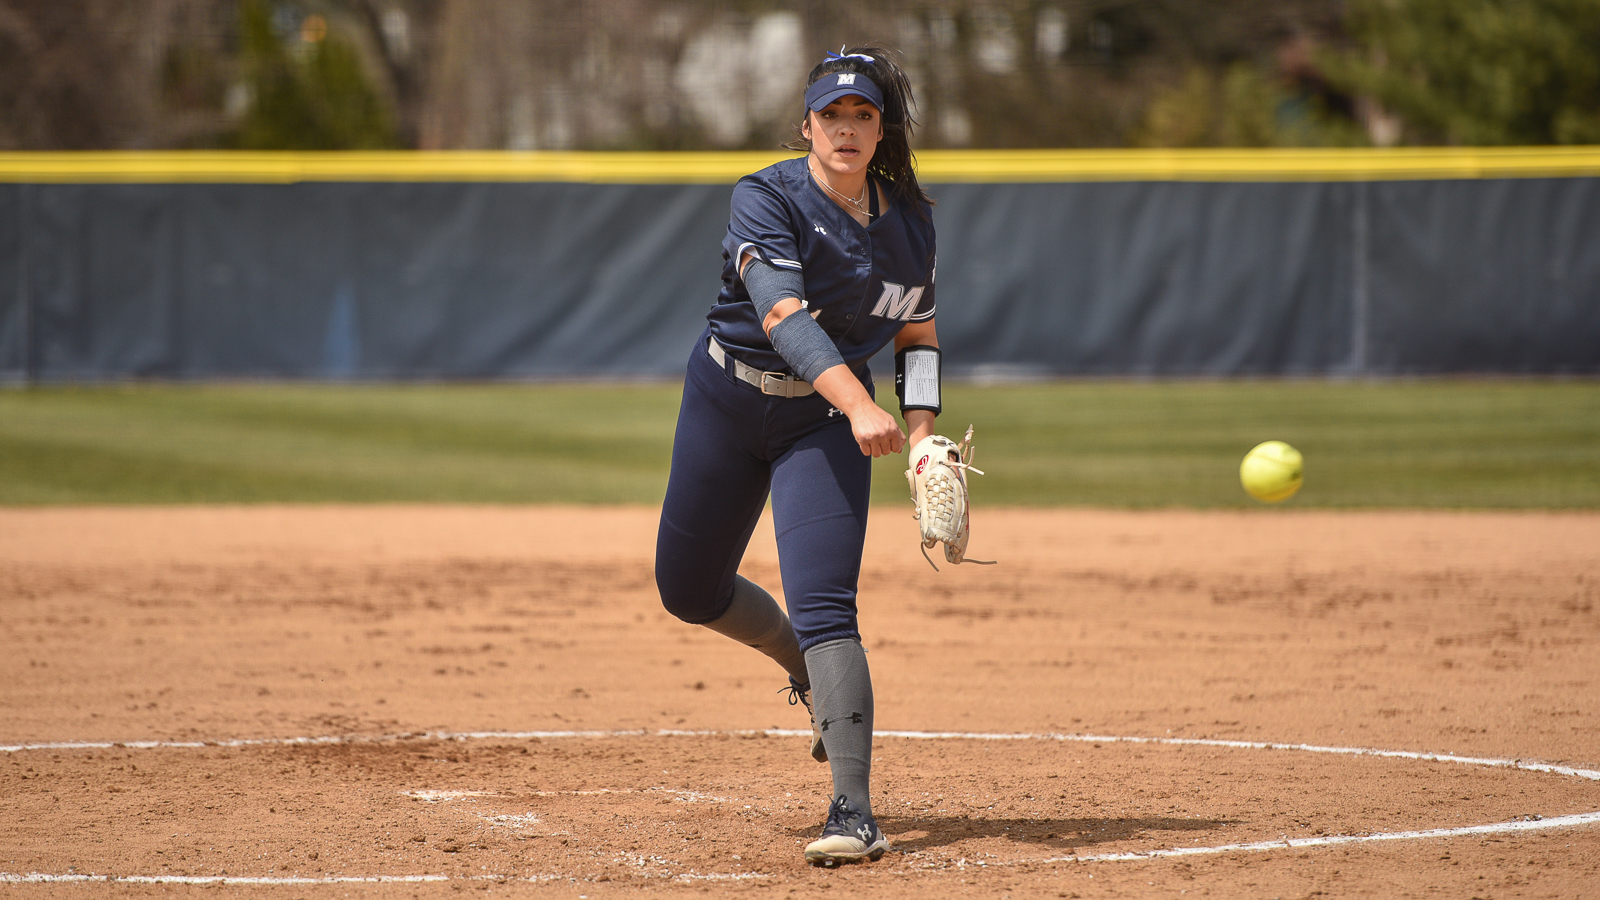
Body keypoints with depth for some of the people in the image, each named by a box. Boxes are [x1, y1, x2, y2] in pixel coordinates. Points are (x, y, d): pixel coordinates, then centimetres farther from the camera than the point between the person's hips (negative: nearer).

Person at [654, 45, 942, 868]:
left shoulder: (908, 220, -2)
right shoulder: (768, 199, -17)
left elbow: (917, 336, 10)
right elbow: (782, 315, -31)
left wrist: (921, 431, -8)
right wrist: (860, 405, -45)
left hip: (825, 424, 0)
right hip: (728, 400, 0)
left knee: (823, 608, -16)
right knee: (688, 591, 12)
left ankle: (853, 814, -22)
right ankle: (810, 672, 41)